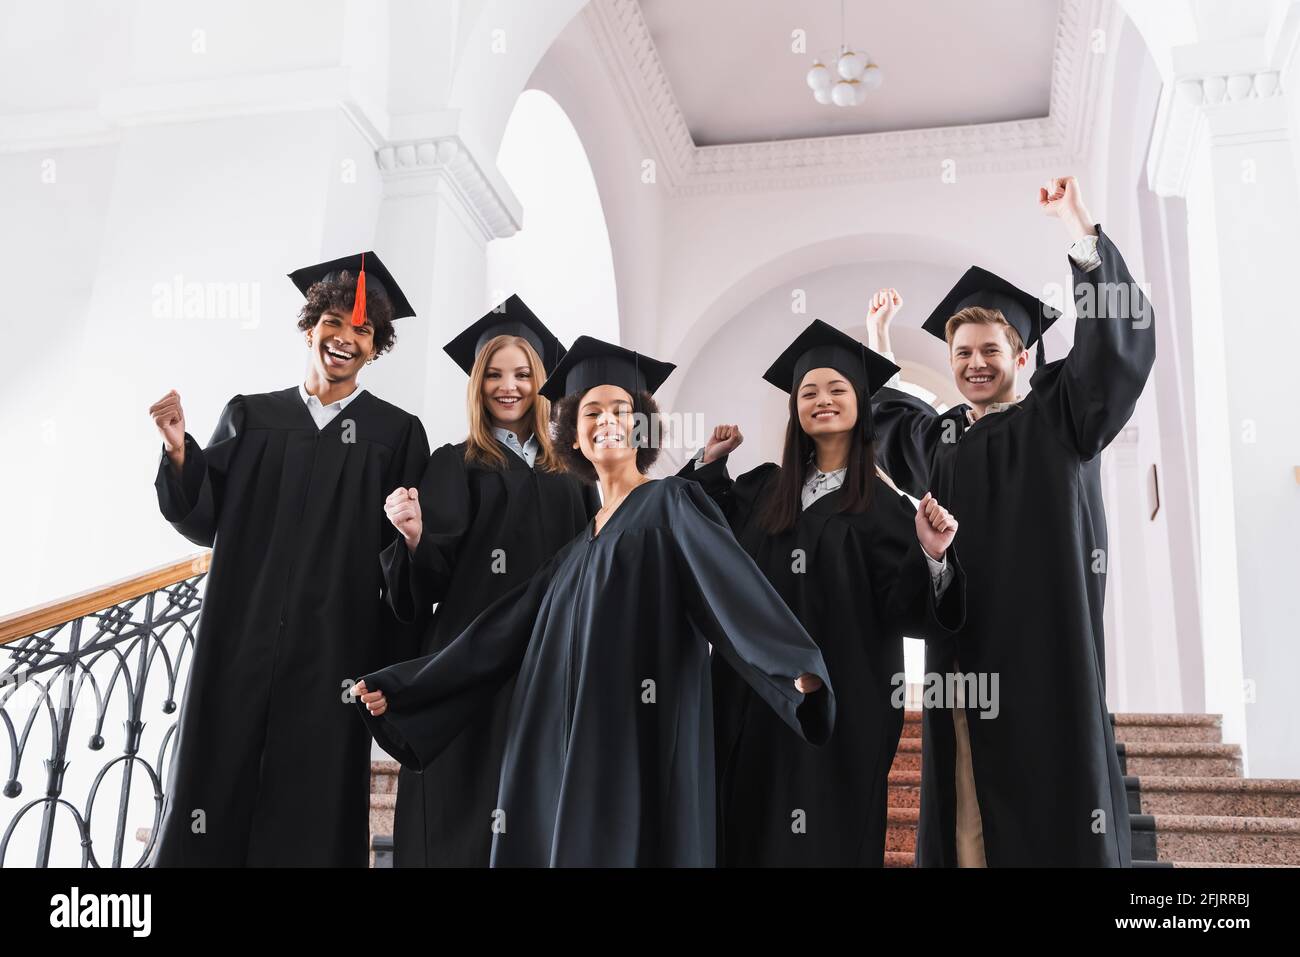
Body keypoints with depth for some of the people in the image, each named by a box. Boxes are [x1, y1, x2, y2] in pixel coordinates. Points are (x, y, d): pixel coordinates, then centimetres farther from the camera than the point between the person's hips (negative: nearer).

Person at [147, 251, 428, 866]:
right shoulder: (249, 417, 10)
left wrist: (396, 667, -7)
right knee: (214, 799, 4)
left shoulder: (398, 435, 5)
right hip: (239, 644, 2)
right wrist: (178, 451, -11)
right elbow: (203, 522, 4)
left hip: (334, 650, -1)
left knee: (310, 817, 3)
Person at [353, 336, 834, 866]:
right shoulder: (581, 546, 20)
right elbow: (502, 633, 22)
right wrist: (400, 689, 21)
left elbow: (732, 582, -16)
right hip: (574, 756, 7)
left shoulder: (672, 504, 1)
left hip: (643, 747, -6)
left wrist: (799, 665, -34)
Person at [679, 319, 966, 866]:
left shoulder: (881, 505, -3)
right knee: (749, 831, 11)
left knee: (824, 840, 3)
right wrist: (710, 463, 10)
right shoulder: (763, 491, 9)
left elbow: (902, 611, -10)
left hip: (837, 703, -4)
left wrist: (931, 557, -28)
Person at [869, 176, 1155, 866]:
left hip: (1043, 651, -4)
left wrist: (1079, 230, -17)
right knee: (966, 815, 4)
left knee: (1050, 804, -5)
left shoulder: (1058, 416, 4)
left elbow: (1119, 337, -10)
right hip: (960, 655, 5)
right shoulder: (938, 437, 18)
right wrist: (879, 339, 35)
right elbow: (885, 413, 40)